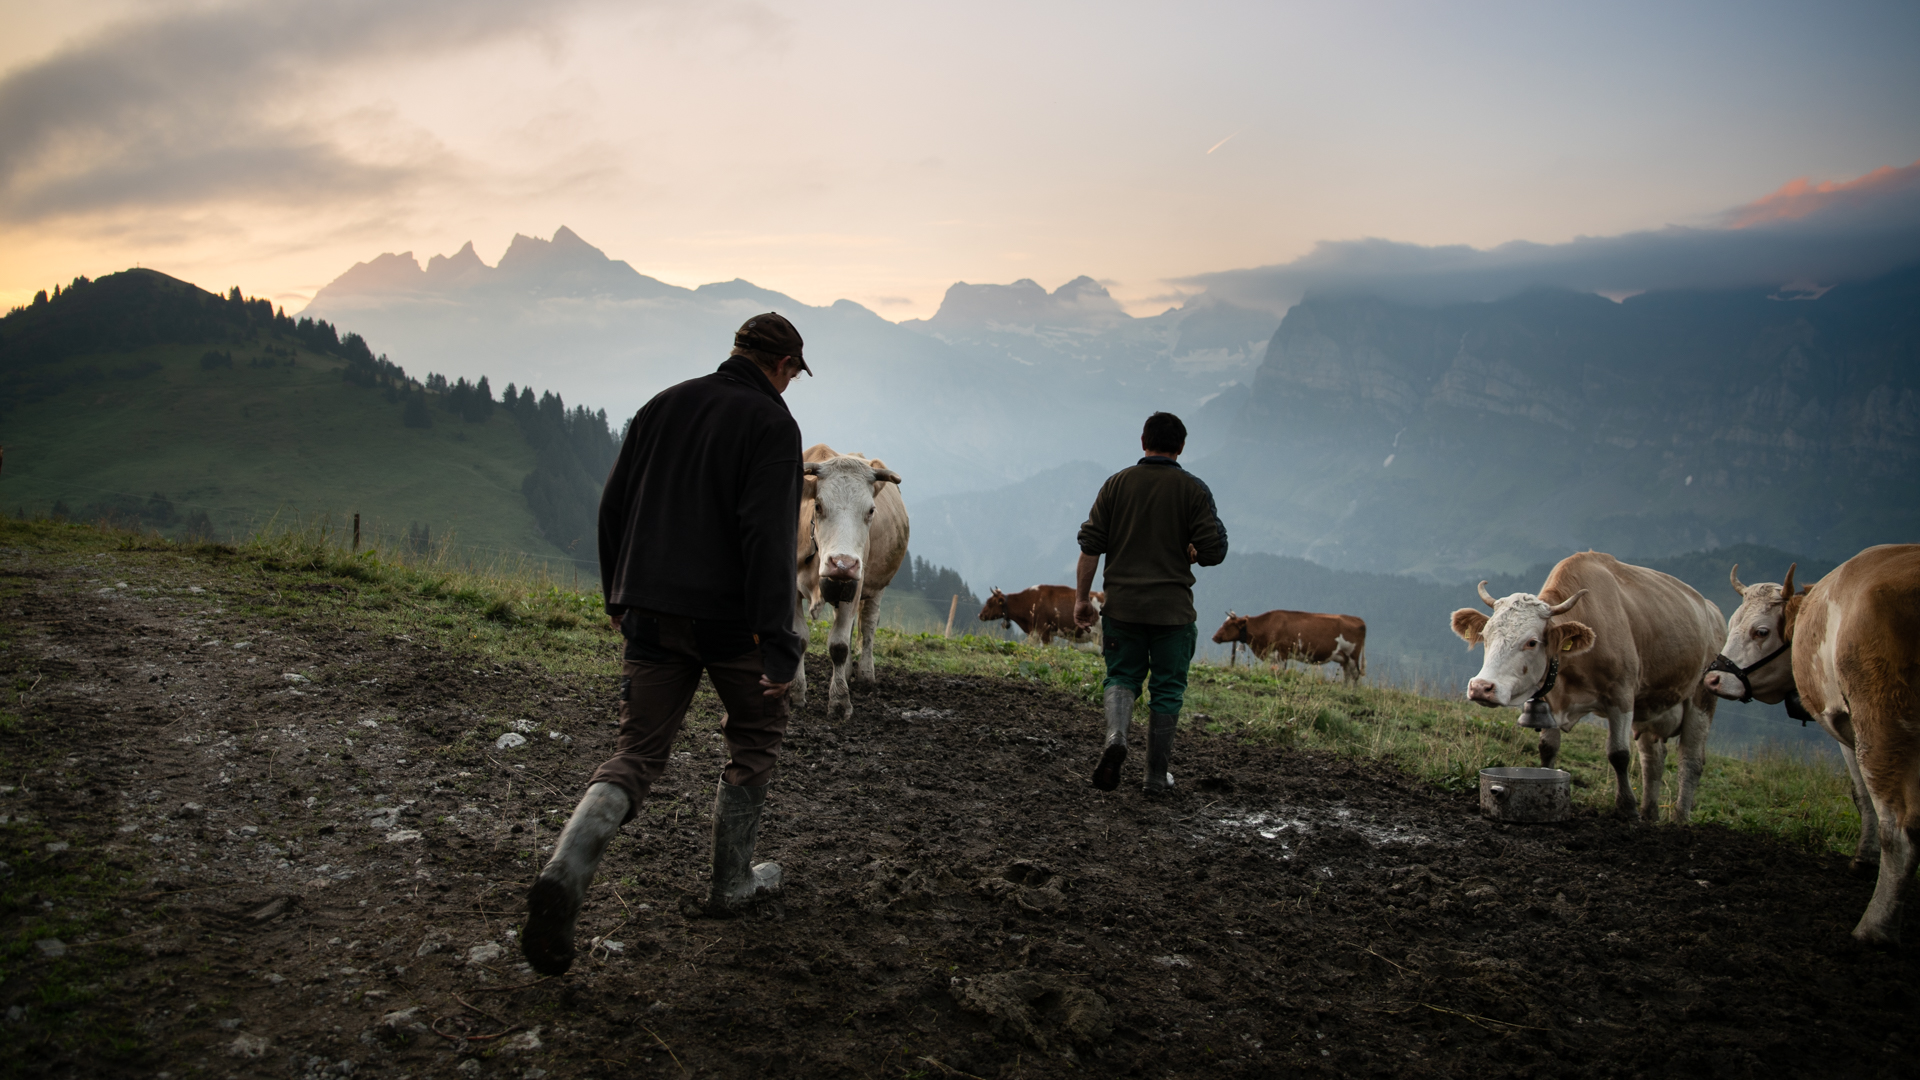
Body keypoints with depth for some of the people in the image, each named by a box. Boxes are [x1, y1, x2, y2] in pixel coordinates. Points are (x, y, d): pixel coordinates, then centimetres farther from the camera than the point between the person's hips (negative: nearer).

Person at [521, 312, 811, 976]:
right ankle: (732, 882, 23)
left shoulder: (664, 405, 12)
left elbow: (612, 505, 13)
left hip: (649, 614, 5)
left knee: (637, 753, 7)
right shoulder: (771, 422, -7)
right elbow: (768, 535, -18)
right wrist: (777, 643, -19)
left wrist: (618, 596, 24)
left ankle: (566, 871, -16)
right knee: (757, 734, 18)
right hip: (729, 617, -5)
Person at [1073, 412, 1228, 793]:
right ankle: (1157, 774, 15)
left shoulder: (1117, 484, 1)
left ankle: (1116, 737, -12)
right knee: (1166, 688, 11)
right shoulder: (1194, 490, -3)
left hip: (1122, 604, 1)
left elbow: (1090, 545, -1)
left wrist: (1081, 598, 5)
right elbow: (1214, 551, -8)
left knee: (1122, 676, 15)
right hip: (1172, 607, -1)